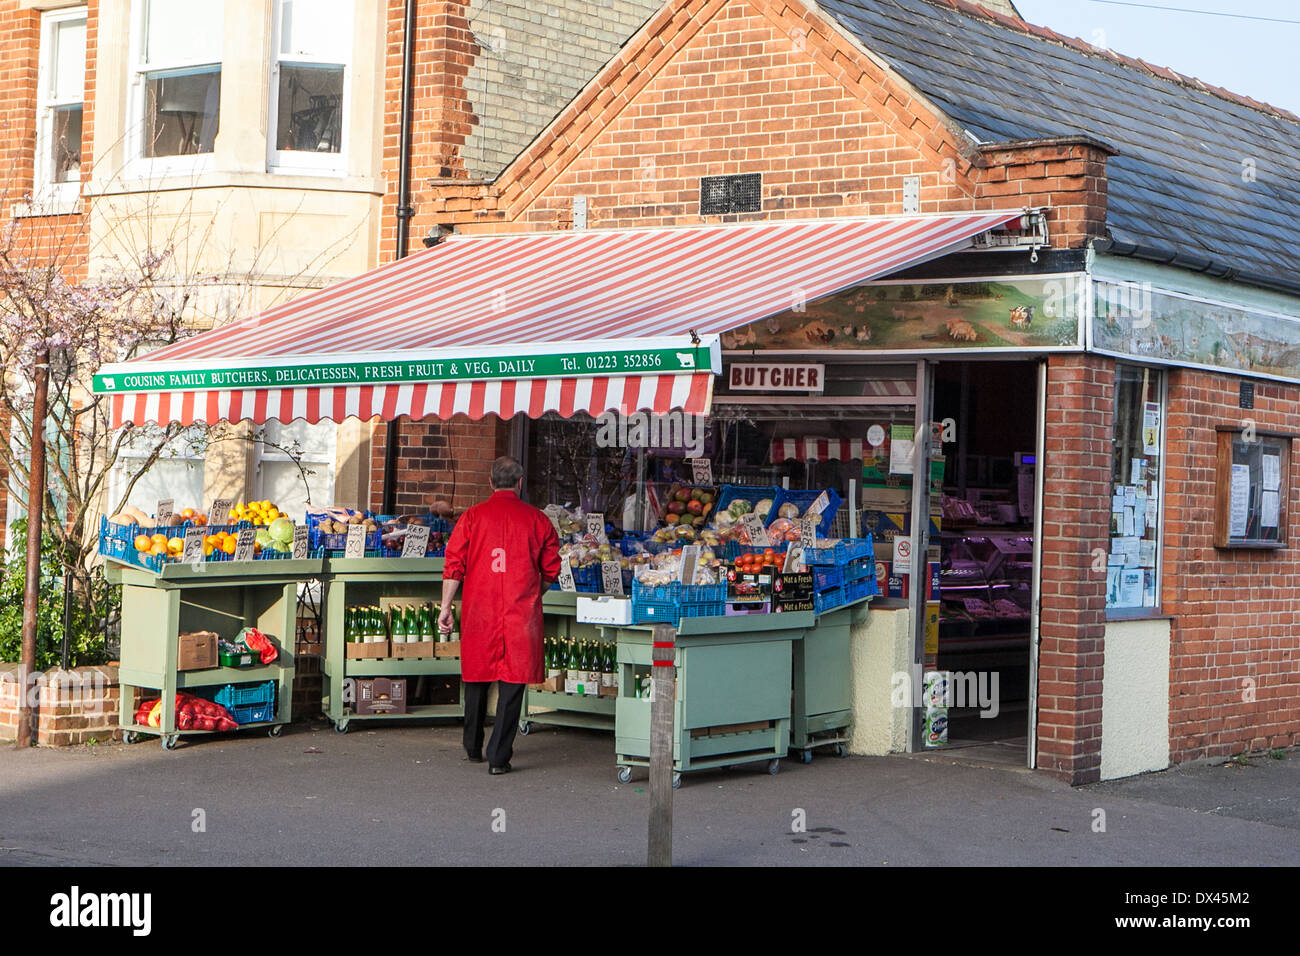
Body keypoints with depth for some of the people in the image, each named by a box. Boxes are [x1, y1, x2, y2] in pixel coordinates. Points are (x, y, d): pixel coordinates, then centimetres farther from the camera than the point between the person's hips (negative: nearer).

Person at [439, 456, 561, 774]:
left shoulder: (472, 517, 0)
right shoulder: (537, 520, 1)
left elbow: (453, 565, -2)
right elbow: (551, 571, 7)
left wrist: (446, 606, 4)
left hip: (478, 610, 2)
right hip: (521, 613, -1)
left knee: (477, 676, 16)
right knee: (512, 680, 1)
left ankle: (473, 748, 30)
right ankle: (498, 757, -3)